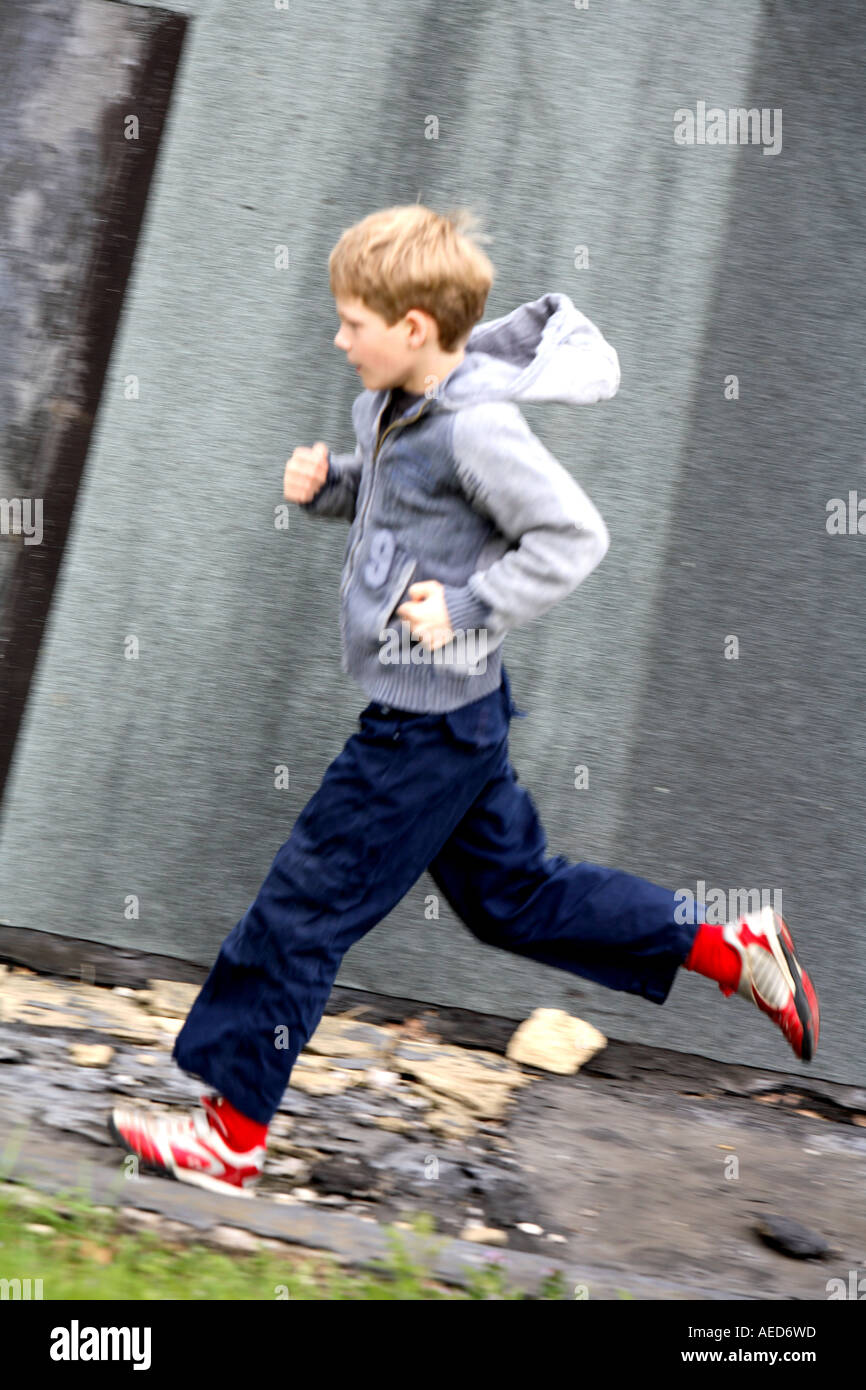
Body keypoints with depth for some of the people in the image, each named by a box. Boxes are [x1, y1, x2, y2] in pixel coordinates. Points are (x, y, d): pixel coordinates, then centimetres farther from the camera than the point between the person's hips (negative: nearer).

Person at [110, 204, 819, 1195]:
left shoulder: (476, 426, -22)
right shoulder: (391, 403, 6)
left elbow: (575, 536, -20)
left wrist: (468, 607, -24)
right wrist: (324, 483, 2)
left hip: (427, 725, -10)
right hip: (446, 714, 10)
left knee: (304, 907, -2)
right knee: (514, 897, 20)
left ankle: (232, 1135, 9)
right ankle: (736, 954, 25)